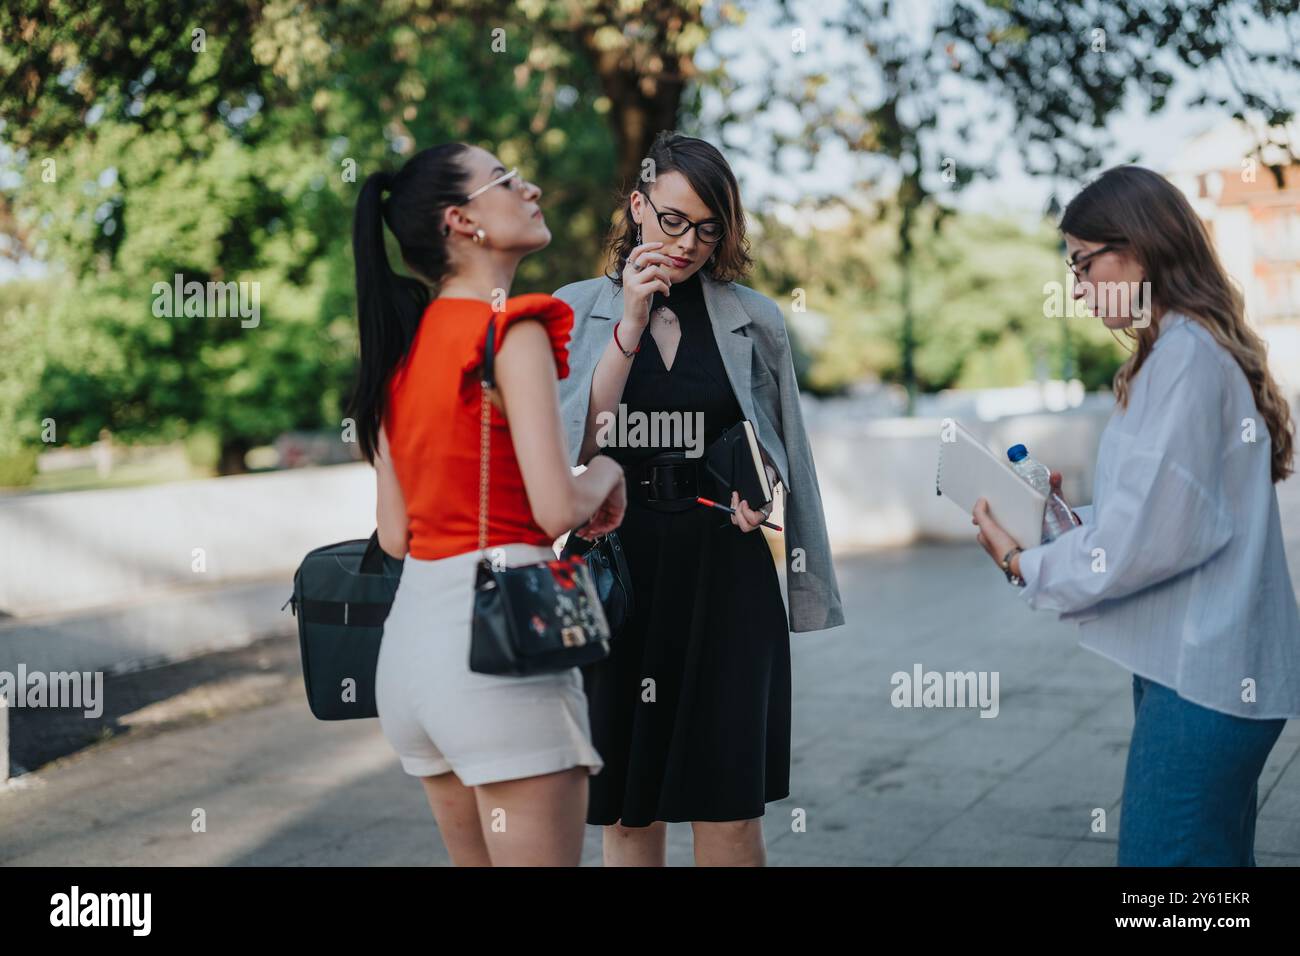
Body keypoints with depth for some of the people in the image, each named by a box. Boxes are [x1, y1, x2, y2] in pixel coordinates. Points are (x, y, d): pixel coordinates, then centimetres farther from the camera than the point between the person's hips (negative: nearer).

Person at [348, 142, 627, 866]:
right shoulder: (513, 330, -10)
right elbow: (557, 509, -19)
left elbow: (394, 534, 13)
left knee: (476, 861, 19)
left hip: (411, 634, 8)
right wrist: (607, 473, 1)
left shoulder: (402, 344, 12)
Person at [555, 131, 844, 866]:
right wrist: (631, 325, -12)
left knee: (731, 815, 1)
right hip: (617, 571, 0)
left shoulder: (754, 320, 7)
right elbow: (576, 445, -7)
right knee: (628, 817, 7)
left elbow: (781, 449, 17)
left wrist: (763, 488, -5)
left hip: (725, 576, 0)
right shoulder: (576, 311, 5)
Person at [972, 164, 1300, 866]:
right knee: (1211, 857, 16)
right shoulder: (1192, 347, 16)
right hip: (1198, 665, 10)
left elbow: (1156, 535, -20)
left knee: (1160, 854, -6)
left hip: (1200, 676, -10)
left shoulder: (1185, 352, -15)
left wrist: (1028, 566, -9)